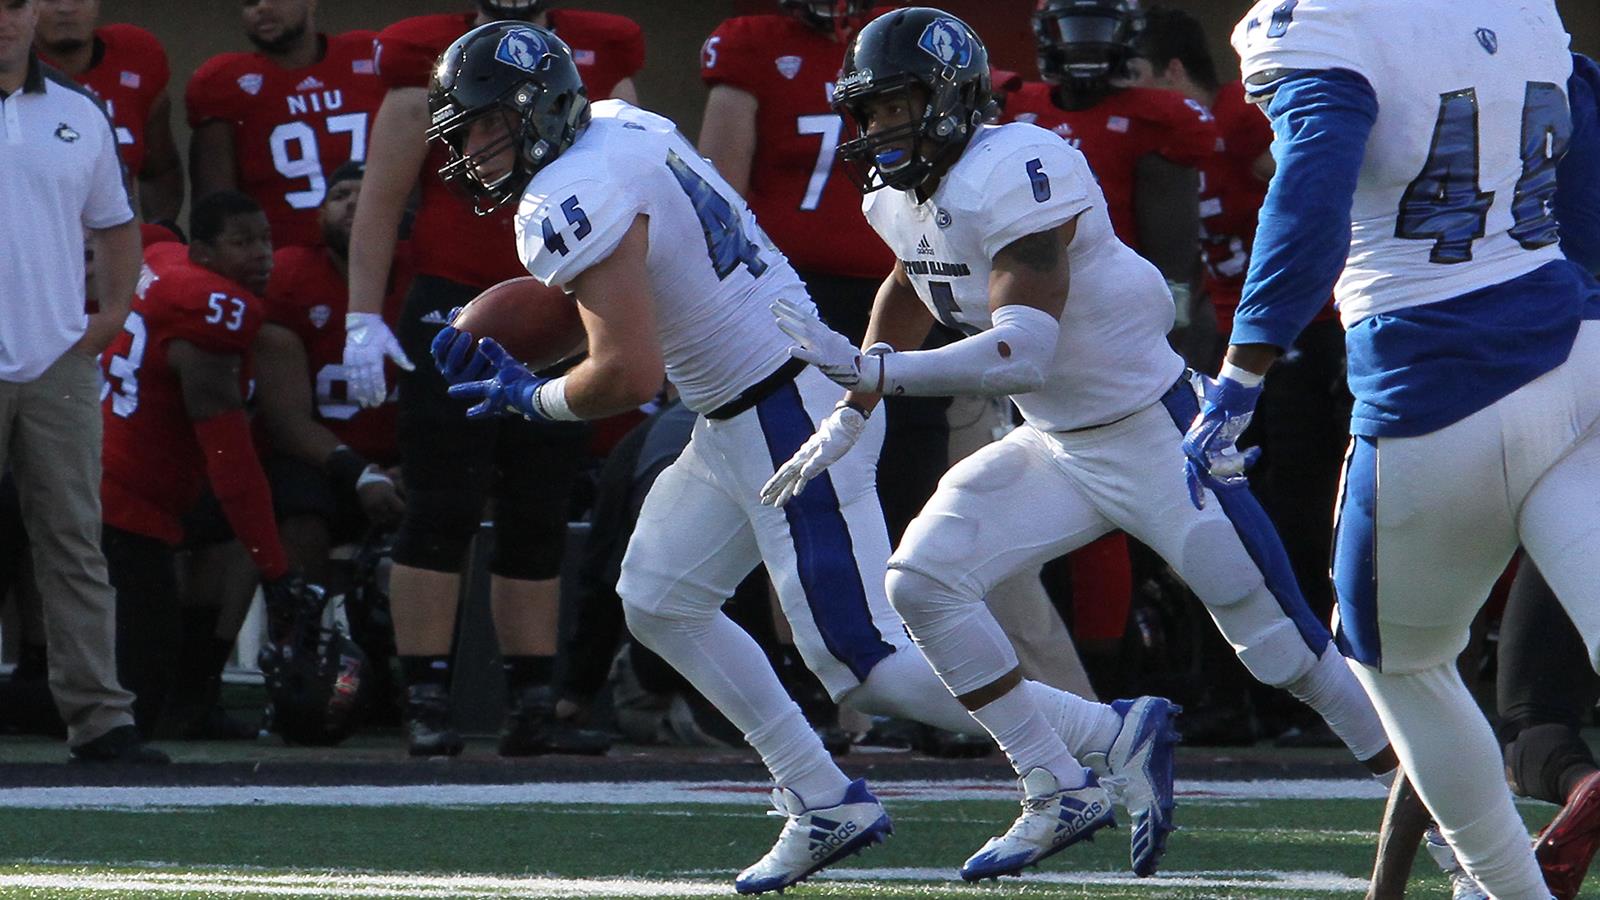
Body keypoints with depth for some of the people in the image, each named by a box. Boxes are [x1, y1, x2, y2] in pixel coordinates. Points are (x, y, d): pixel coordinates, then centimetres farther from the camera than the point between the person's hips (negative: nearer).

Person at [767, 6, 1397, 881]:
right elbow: (908, 296, 24)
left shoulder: (1017, 175, -27)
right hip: (1058, 448, 9)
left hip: (1155, 438, -8)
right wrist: (846, 419, 23)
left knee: (1284, 648, -6)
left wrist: (866, 369, -39)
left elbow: (1024, 352, -36)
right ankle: (1060, 797, 2)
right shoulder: (905, 195, 1)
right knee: (923, 579, -6)